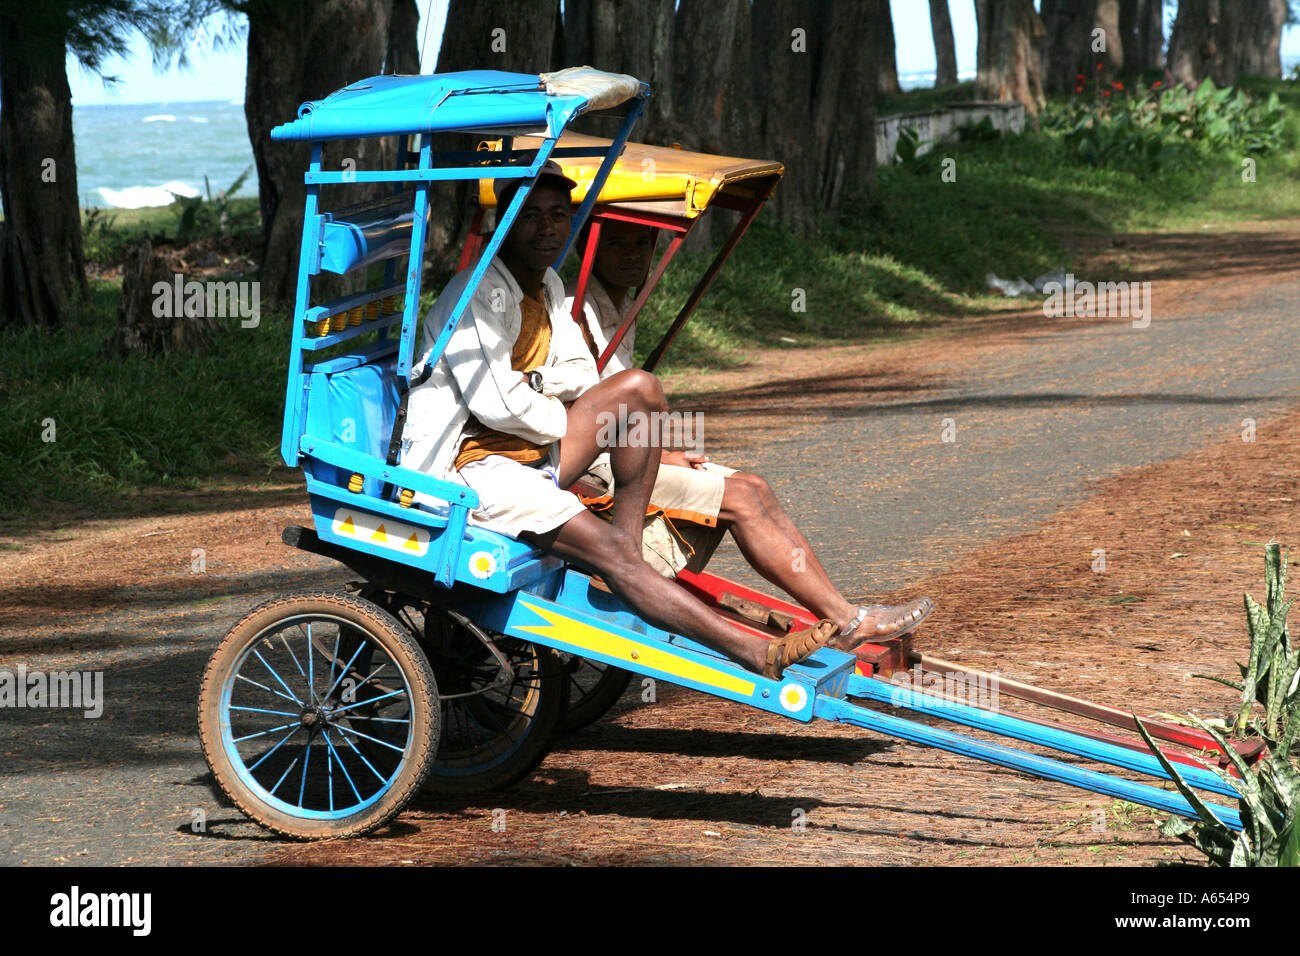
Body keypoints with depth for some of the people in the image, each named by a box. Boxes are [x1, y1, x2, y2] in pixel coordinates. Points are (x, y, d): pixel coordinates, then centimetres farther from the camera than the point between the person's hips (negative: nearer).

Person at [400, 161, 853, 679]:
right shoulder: (478, 293, -16)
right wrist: (577, 426, -6)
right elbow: (495, 404, -22)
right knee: (609, 549, -24)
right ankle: (755, 652, -29)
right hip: (470, 467, -9)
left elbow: (583, 376, 12)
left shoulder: (547, 286, 12)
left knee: (638, 386, -9)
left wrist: (532, 380, -10)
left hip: (530, 456, 9)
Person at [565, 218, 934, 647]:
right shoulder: (577, 312, -14)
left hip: (628, 454, 10)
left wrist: (665, 453, 6)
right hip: (597, 470, -10)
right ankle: (845, 621, -16)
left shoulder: (619, 307, 18)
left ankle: (843, 625, -7)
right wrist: (656, 456, -13)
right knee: (738, 498, -16)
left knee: (754, 487, -1)